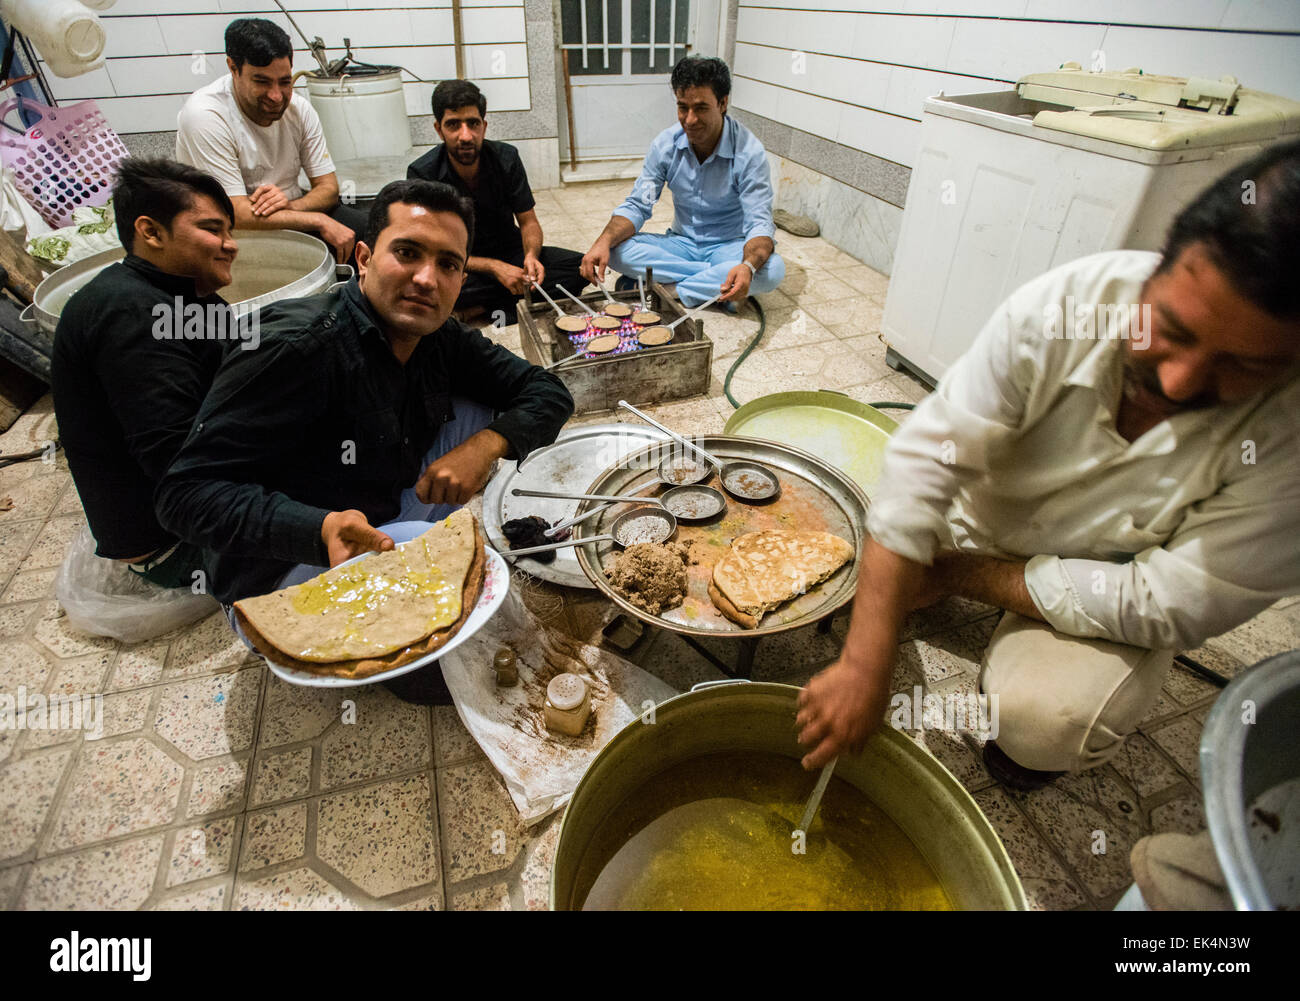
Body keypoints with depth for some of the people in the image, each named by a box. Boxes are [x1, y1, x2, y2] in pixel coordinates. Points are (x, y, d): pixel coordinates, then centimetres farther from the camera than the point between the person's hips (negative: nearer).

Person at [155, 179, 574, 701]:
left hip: (383, 530, 7)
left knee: (479, 411, -1)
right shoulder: (298, 346, -25)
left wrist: (486, 444, -19)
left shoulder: (441, 337, -4)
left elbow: (549, 393, 1)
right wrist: (322, 530, -41)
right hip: (282, 569, -6)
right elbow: (186, 492, -24)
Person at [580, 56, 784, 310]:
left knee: (772, 269, -35)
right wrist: (603, 242, -27)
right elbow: (637, 206, -5)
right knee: (616, 251, -22)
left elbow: (760, 223, -23)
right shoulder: (665, 144, -7)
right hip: (681, 244, 3)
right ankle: (716, 283, -19)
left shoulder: (749, 152, -17)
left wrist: (748, 266, -47)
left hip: (729, 247, -3)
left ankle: (665, 291, -26)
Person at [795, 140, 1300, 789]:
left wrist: (960, 574, -24)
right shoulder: (1064, 302, -29)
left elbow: (1166, 605, -25)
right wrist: (864, 666, -38)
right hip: (984, 517, 2)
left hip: (1109, 590, -1)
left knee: (1044, 718, -29)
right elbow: (926, 459, -34)